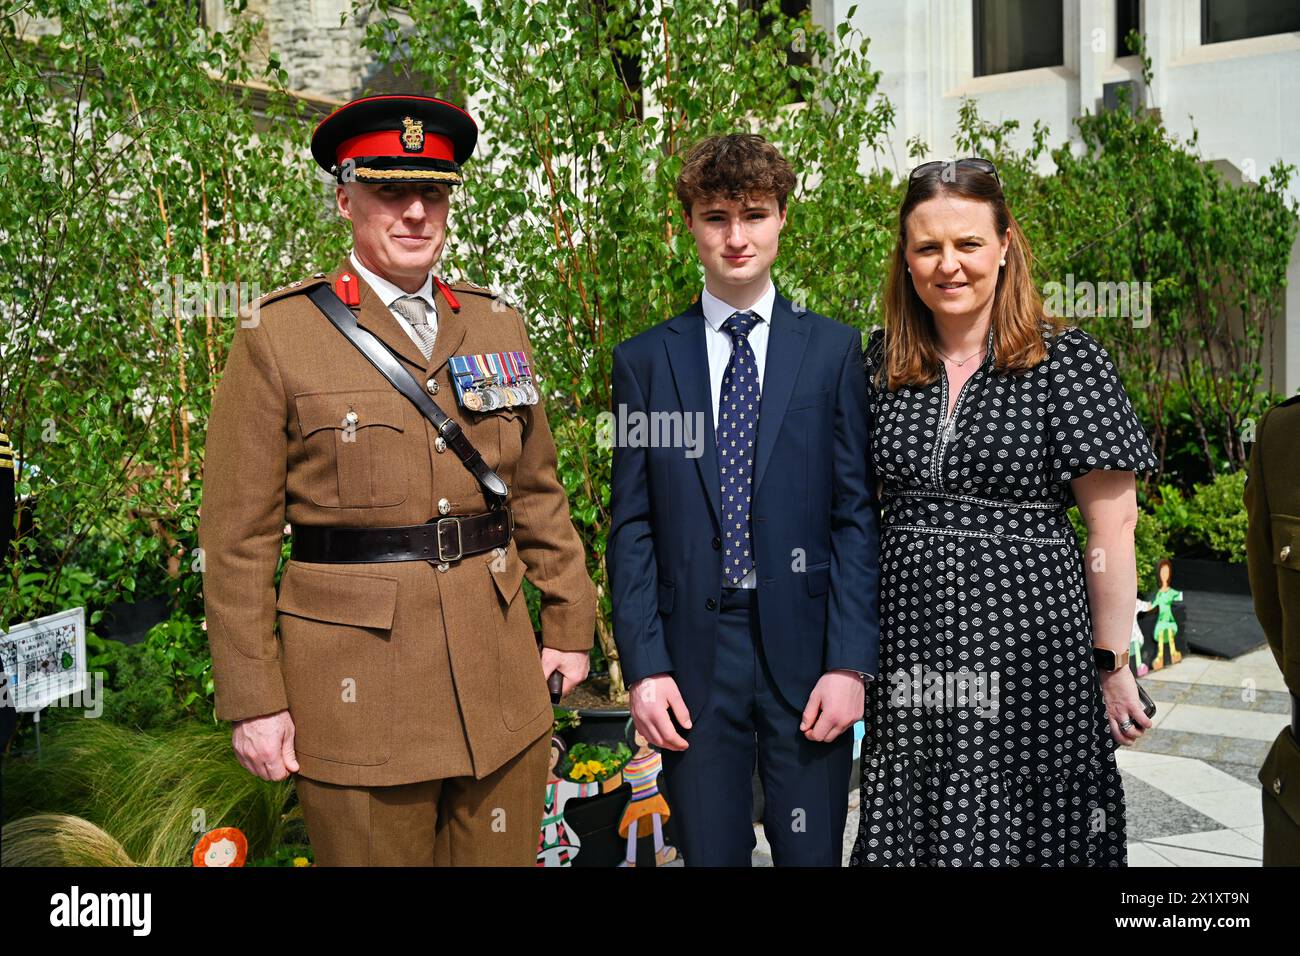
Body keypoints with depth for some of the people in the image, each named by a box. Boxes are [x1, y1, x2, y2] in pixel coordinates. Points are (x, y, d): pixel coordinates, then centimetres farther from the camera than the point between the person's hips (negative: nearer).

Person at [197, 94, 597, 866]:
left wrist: (570, 624, 12)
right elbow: (238, 536, -5)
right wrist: (252, 700, -7)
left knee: (503, 853, 15)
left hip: (501, 676, 4)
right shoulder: (277, 336, -5)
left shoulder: (499, 326, 8)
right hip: (358, 683, -4)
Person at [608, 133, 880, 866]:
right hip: (693, 650, 1)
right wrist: (644, 666, -4)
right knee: (708, 851, 11)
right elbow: (631, 526, 3)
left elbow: (857, 515, 0)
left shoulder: (833, 350, 3)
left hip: (806, 644, 0)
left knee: (812, 853, 8)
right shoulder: (645, 361, 5)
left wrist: (850, 662, -7)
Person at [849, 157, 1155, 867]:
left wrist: (1112, 663, -7)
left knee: (1023, 834, 6)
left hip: (1027, 642, -3)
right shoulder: (883, 359, 5)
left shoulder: (1067, 362, -7)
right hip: (908, 645, 4)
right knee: (907, 834, 12)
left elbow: (1113, 522, -7)